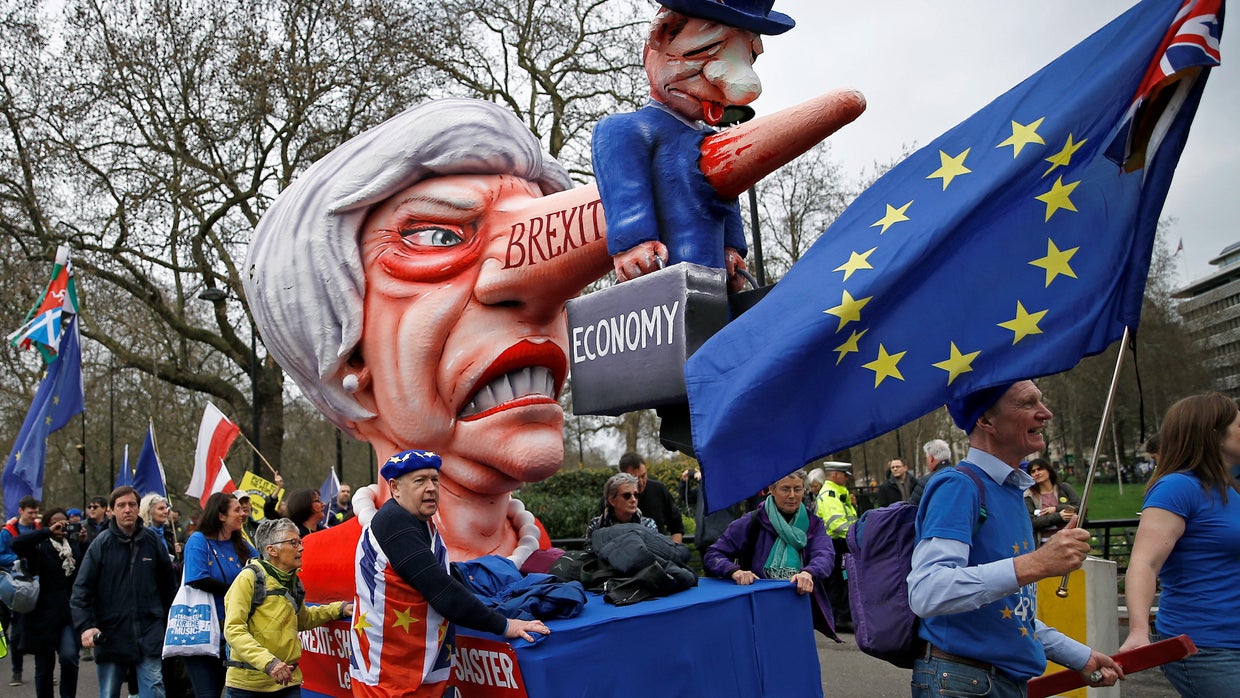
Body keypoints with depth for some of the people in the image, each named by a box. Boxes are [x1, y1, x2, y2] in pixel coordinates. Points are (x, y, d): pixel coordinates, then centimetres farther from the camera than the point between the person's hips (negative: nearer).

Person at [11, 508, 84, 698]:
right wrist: (48, 532, -23)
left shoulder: (75, 544, 7)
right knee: (44, 666, 8)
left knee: (69, 657, -16)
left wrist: (84, 542, -11)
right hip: (44, 615, -1)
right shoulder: (39, 546, -2)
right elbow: (17, 544, -21)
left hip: (70, 613, 1)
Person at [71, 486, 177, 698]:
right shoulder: (101, 544, -2)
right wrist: (85, 626, -15)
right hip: (110, 635, 0)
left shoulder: (152, 541, 4)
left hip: (149, 635, 0)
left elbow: (168, 584, 13)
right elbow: (81, 590, -4)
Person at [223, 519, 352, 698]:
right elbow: (233, 629, -17)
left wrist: (338, 609, 15)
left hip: (287, 680, 6)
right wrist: (268, 662, -27)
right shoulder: (250, 577, -10)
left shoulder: (293, 580, 12)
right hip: (249, 682, -6)